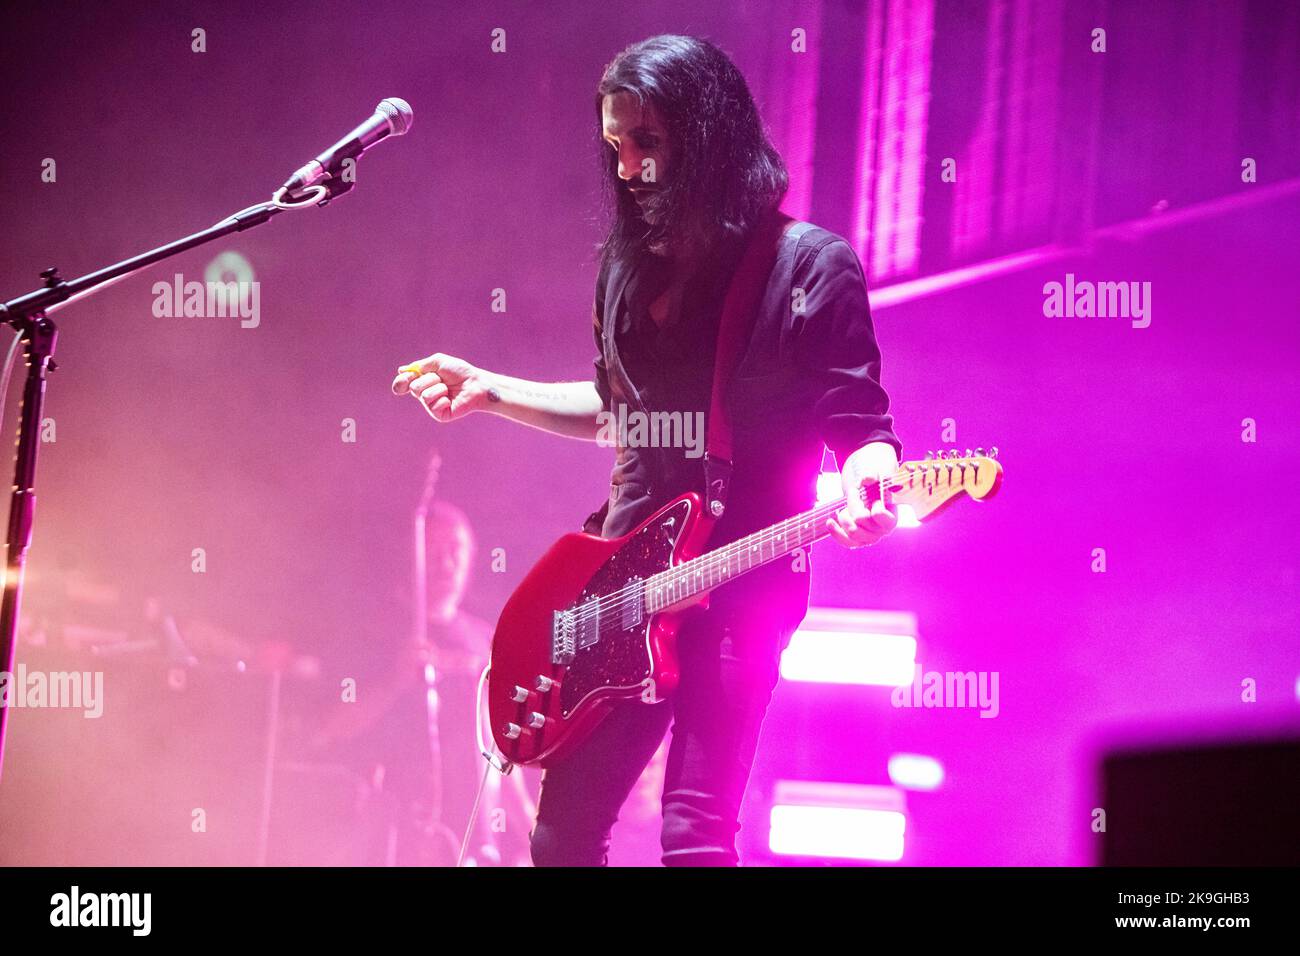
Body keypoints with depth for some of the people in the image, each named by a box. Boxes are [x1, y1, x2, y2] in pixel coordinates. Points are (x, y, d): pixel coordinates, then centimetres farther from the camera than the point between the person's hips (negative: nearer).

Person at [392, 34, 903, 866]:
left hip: (741, 584, -6)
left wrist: (865, 481, -31)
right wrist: (489, 391, 17)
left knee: (696, 833, -12)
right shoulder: (630, 262, 11)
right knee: (565, 824, 9)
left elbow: (859, 422, -9)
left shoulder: (809, 264, -8)